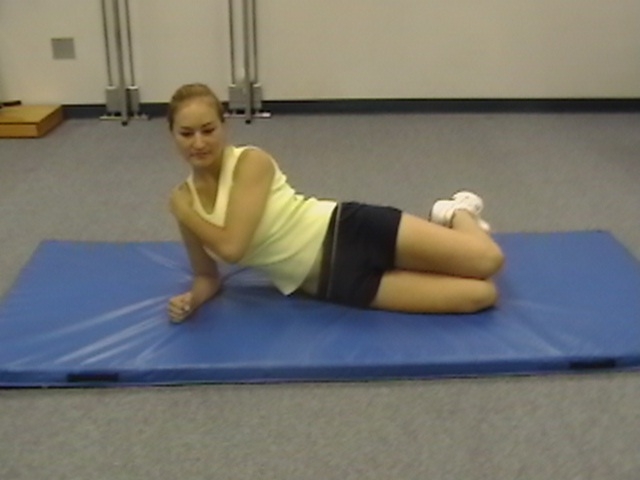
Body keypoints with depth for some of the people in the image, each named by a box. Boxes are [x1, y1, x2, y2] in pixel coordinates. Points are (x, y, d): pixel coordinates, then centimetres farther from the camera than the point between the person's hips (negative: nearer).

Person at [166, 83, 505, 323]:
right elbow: (208, 276, 13)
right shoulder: (186, 198, 4)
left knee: (487, 259, -15)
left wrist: (183, 212, -6)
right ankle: (448, 220, 25)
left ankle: (456, 212, 22)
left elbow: (231, 246, -22)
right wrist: (191, 300, -10)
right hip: (331, 282, 3)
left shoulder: (251, 162, -13)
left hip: (348, 233, -3)